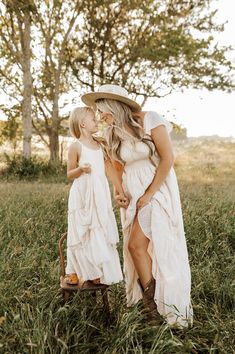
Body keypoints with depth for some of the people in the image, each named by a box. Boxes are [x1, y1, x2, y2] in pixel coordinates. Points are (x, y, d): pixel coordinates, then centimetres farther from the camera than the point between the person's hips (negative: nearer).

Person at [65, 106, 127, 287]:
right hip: (82, 195, -5)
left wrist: (121, 192, 4)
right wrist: (81, 169, -22)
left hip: (100, 194, 5)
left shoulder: (100, 144, 7)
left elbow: (110, 169, 7)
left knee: (100, 232, 7)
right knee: (82, 233, 3)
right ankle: (73, 271, 21)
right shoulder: (76, 146, -6)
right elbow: (69, 174, -1)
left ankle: (95, 271, 21)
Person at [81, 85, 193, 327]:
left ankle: (159, 303, 6)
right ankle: (152, 303, 17)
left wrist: (150, 193, -15)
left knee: (136, 245, -12)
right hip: (132, 194, 5)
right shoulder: (114, 134, 7)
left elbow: (168, 157, -14)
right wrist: (118, 192, 2)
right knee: (139, 247, 2)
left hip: (157, 190, -5)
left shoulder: (150, 121, -11)